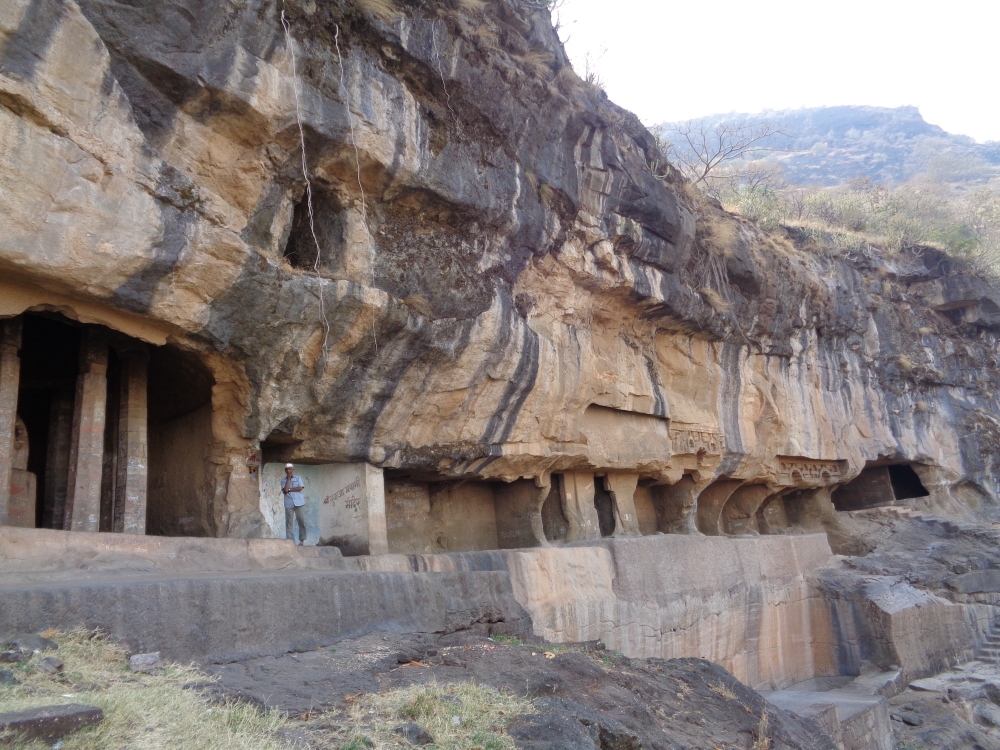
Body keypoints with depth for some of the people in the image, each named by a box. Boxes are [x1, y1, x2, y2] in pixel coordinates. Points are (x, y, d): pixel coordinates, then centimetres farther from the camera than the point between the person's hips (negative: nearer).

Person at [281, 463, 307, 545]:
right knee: (289, 523, -3)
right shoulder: (283, 481, 10)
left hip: (299, 502, -1)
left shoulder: (298, 478, 10)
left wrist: (289, 489, -6)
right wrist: (288, 478, -3)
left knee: (302, 521, -2)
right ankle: (290, 541, -3)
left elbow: (300, 488, -4)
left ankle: (302, 539, 10)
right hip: (289, 504, 1)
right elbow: (285, 490, -7)